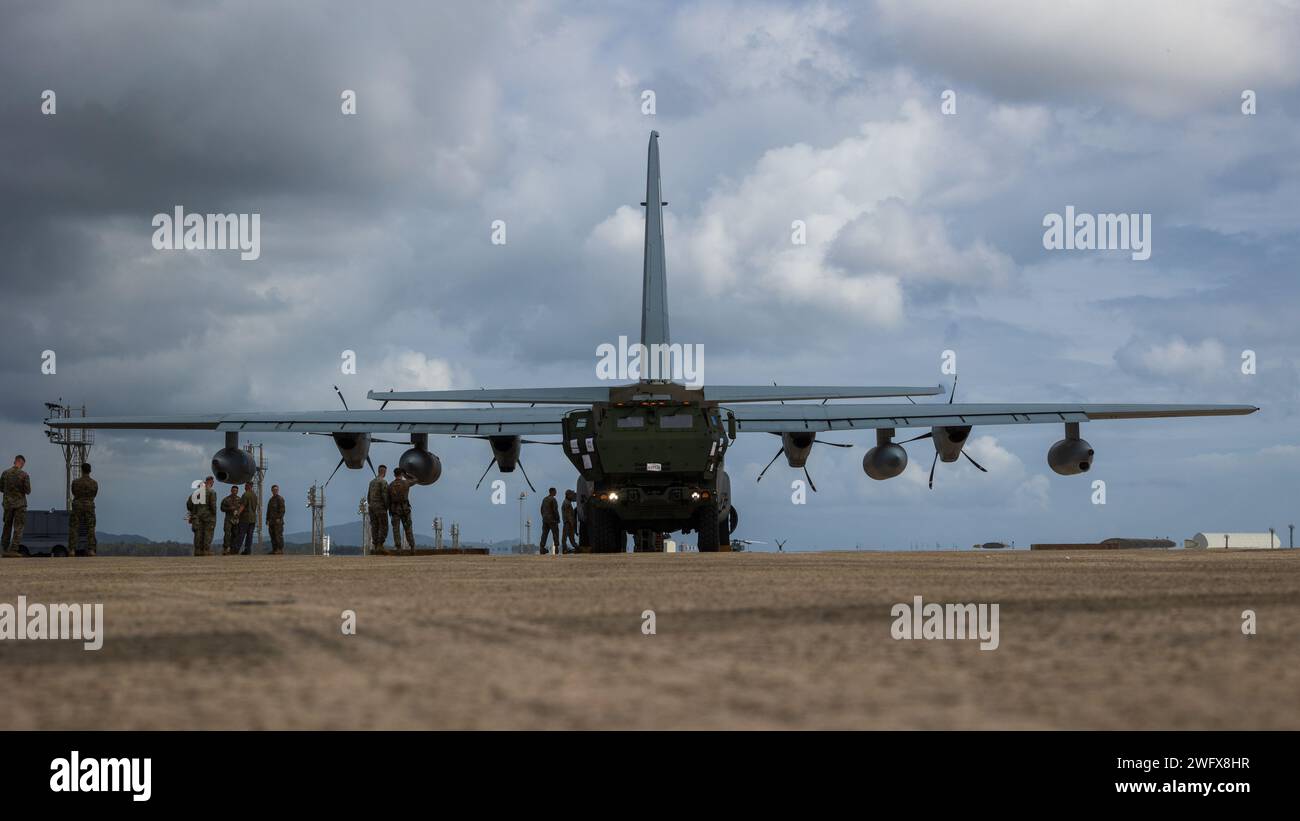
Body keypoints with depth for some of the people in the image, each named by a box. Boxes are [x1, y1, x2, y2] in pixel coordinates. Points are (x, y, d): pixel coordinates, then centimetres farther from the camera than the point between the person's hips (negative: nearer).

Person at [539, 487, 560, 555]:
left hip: (545, 519, 7)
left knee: (544, 534, 3)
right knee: (555, 534, 0)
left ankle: (542, 548, -3)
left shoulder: (544, 499, 13)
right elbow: (555, 510, -15)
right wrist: (558, 519, -8)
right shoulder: (553, 499, -11)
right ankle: (557, 549, -2)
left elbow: (542, 510, 16)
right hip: (552, 520, -7)